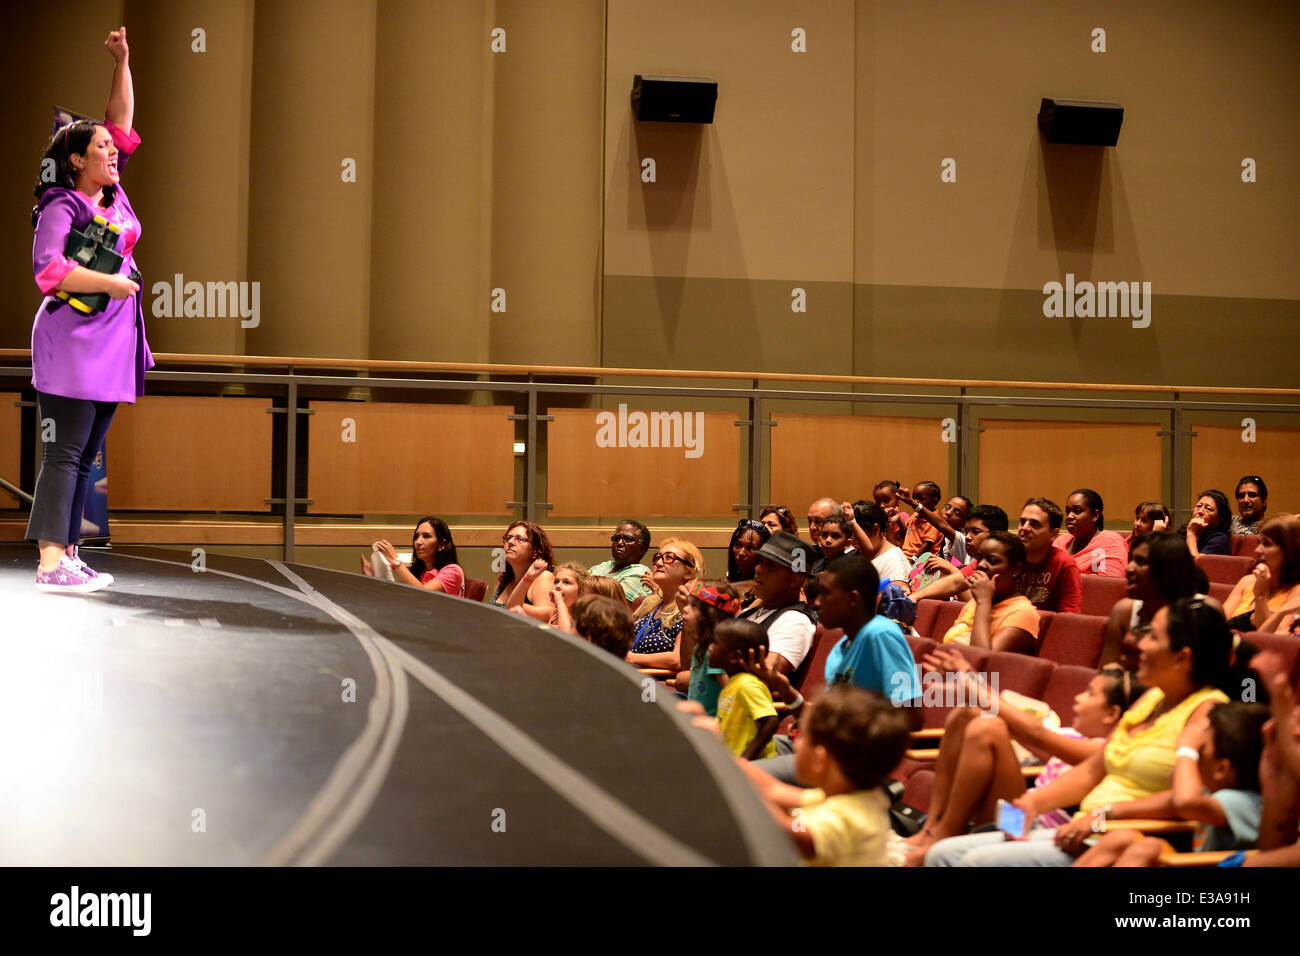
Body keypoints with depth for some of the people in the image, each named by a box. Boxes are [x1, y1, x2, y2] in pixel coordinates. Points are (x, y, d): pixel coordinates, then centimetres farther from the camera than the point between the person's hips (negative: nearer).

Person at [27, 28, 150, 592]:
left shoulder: (112, 194, 13)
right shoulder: (62, 206, -8)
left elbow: (121, 120, 20)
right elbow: (48, 268, -22)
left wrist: (122, 61, 14)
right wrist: (111, 284, -17)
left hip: (113, 344, 8)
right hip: (72, 343, -8)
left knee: (85, 456, 8)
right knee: (64, 452, -11)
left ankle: (68, 556, 11)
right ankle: (50, 564, -14)